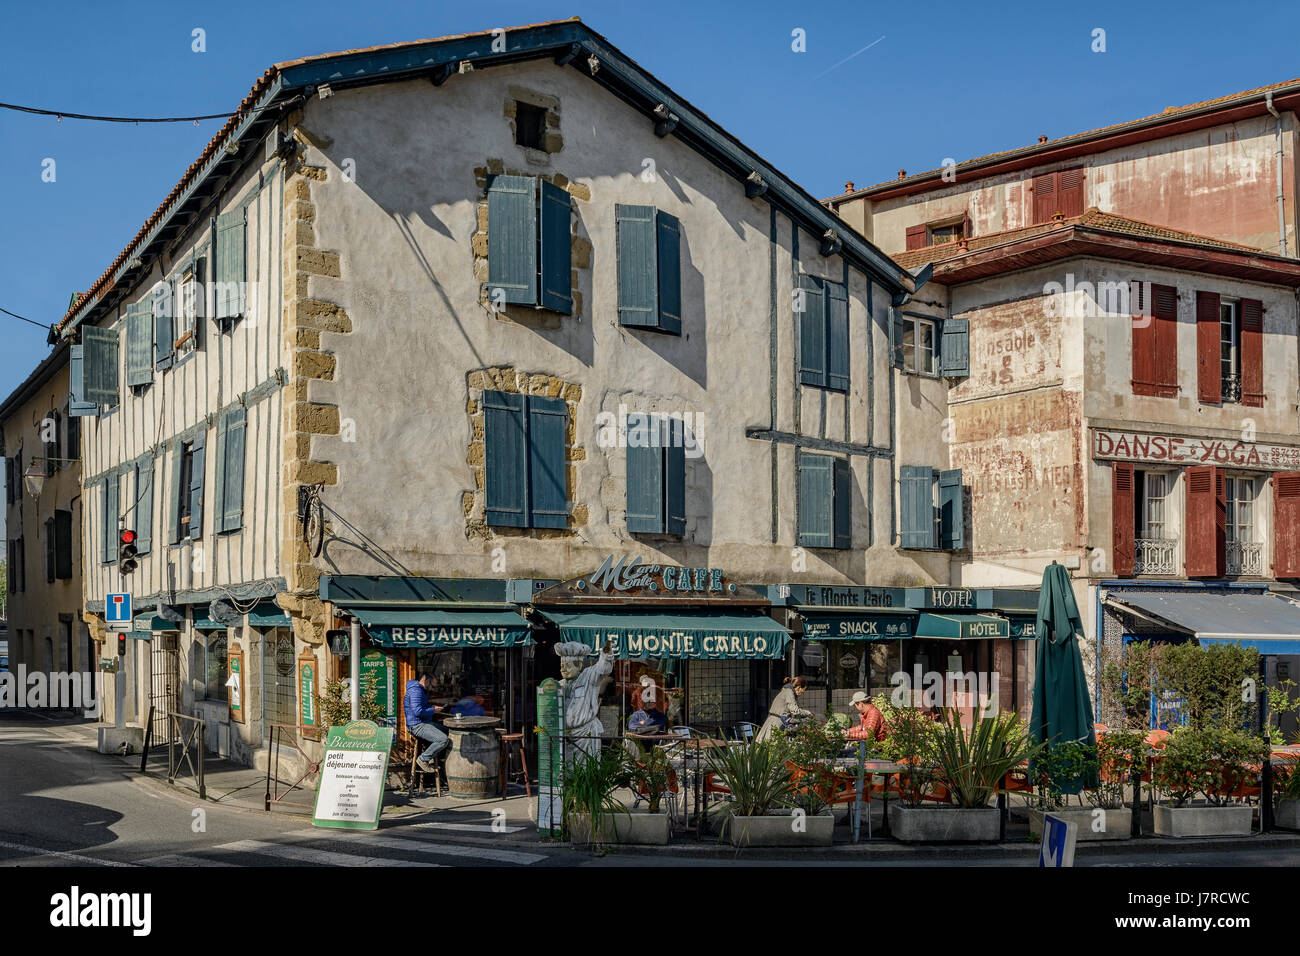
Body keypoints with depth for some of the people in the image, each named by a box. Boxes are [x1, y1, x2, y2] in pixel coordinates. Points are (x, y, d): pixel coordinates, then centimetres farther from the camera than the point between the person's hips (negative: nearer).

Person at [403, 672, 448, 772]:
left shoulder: (421, 690, 16)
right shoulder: (415, 690, -19)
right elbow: (418, 711, -27)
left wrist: (431, 706, 13)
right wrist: (433, 710, -13)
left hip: (424, 723, 11)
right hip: (417, 725, -11)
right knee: (444, 740, -21)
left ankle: (432, 757, 14)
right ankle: (423, 759, -10)